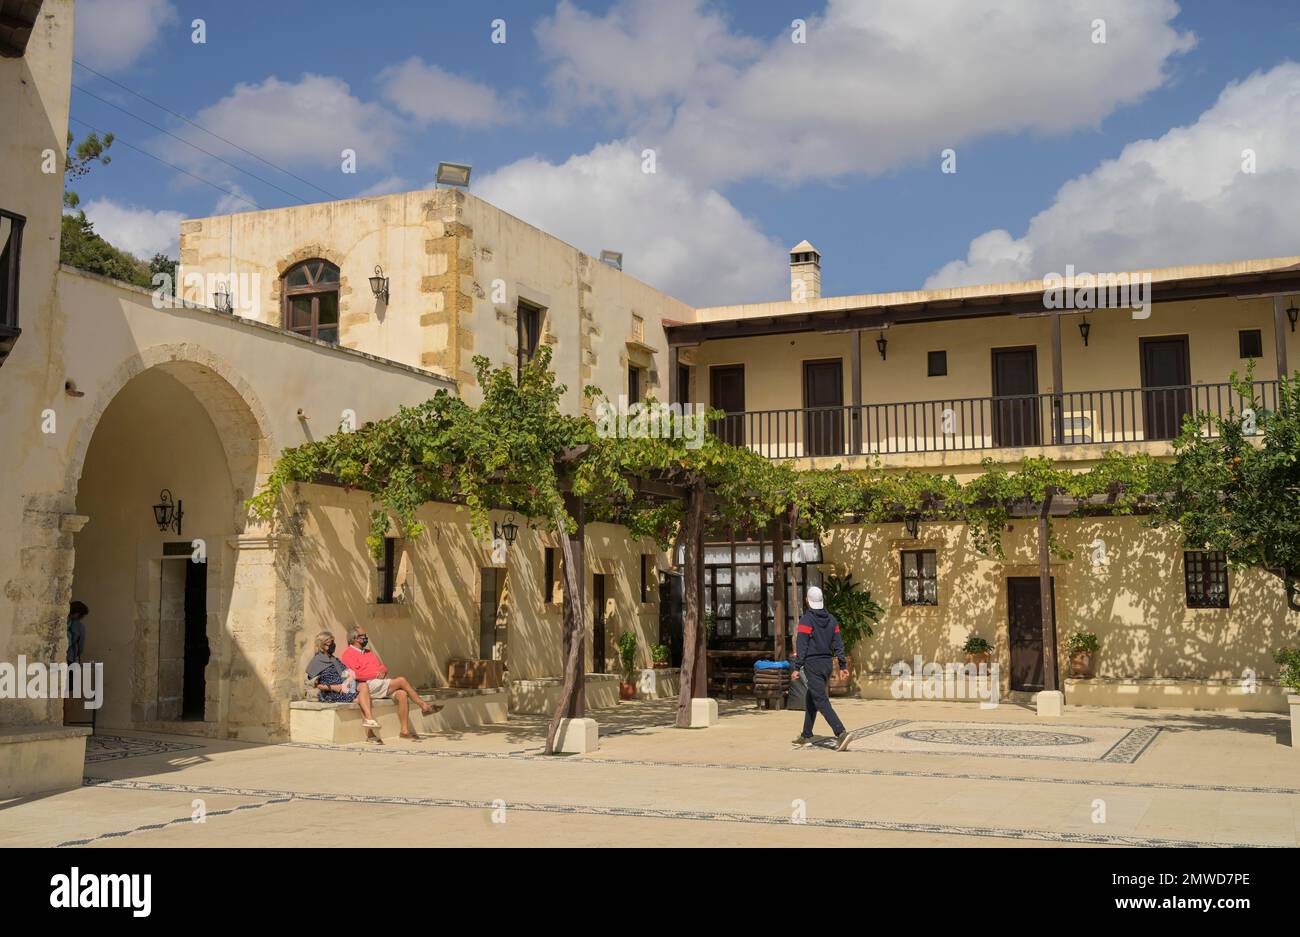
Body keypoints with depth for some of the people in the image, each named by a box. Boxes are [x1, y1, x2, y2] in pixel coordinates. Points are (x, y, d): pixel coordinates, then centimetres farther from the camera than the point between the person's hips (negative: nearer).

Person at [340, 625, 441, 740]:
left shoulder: (369, 652, 27)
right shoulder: (348, 653, 0)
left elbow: (382, 666, 23)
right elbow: (356, 673, -14)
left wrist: (383, 671, -1)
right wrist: (376, 674, -13)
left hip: (382, 682, 8)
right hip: (369, 685, -8)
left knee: (402, 694, -19)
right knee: (402, 680, -19)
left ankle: (405, 730, -21)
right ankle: (424, 706, -8)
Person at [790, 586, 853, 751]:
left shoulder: (806, 619, -12)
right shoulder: (831, 619, 7)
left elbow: (801, 646, -15)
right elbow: (838, 644, 6)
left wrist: (797, 668, -13)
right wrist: (843, 666, 8)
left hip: (812, 664, -7)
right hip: (827, 663, 7)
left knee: (821, 701, -11)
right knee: (810, 699, 21)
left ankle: (841, 732, -25)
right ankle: (806, 735, 28)